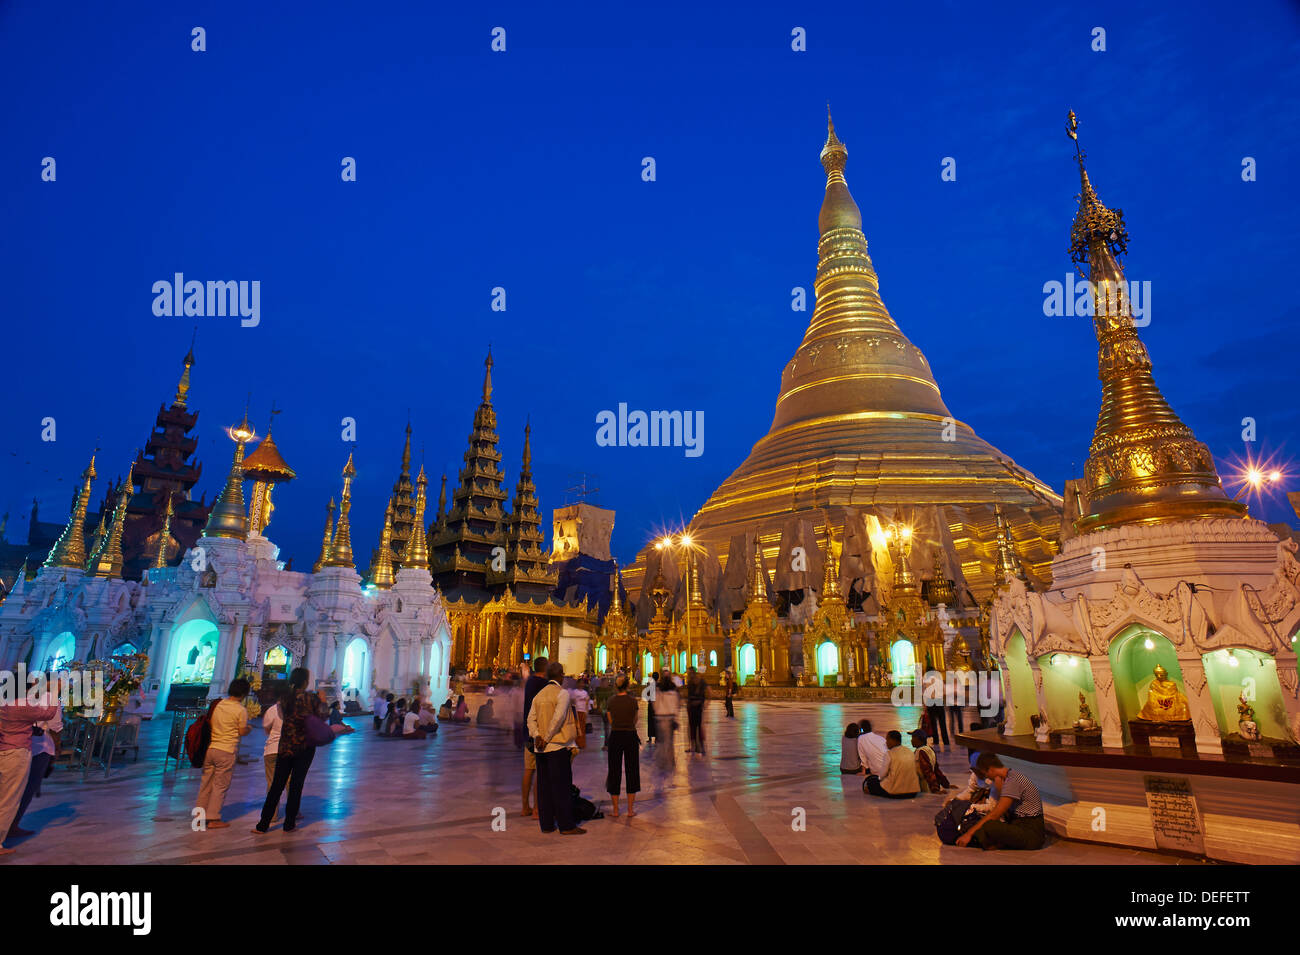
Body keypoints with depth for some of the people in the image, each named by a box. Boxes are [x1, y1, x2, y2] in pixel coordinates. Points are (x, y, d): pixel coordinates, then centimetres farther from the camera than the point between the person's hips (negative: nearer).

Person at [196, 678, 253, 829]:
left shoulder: (217, 704, 5)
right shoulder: (241, 710, -11)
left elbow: (209, 724, 14)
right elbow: (242, 732, -6)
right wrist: (249, 728, 15)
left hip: (210, 747, 6)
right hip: (226, 751, -6)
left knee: (206, 783, 15)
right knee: (220, 785, 3)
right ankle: (213, 819, 7)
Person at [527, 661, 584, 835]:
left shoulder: (539, 695, 13)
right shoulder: (562, 693, -8)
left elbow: (531, 719, 5)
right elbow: (558, 718, -19)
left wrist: (537, 736, -7)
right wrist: (546, 739, -14)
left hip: (541, 748, 7)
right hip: (558, 746, -7)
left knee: (544, 786, 10)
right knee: (561, 786, -2)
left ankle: (546, 824, 15)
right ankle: (566, 825, 1)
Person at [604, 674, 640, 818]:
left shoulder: (611, 701, -3)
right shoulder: (632, 700, -9)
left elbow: (611, 721, 7)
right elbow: (635, 721, 3)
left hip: (615, 737, 2)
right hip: (630, 736, -2)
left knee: (615, 771, 10)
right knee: (631, 771, 9)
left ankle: (615, 810, 14)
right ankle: (630, 809, 11)